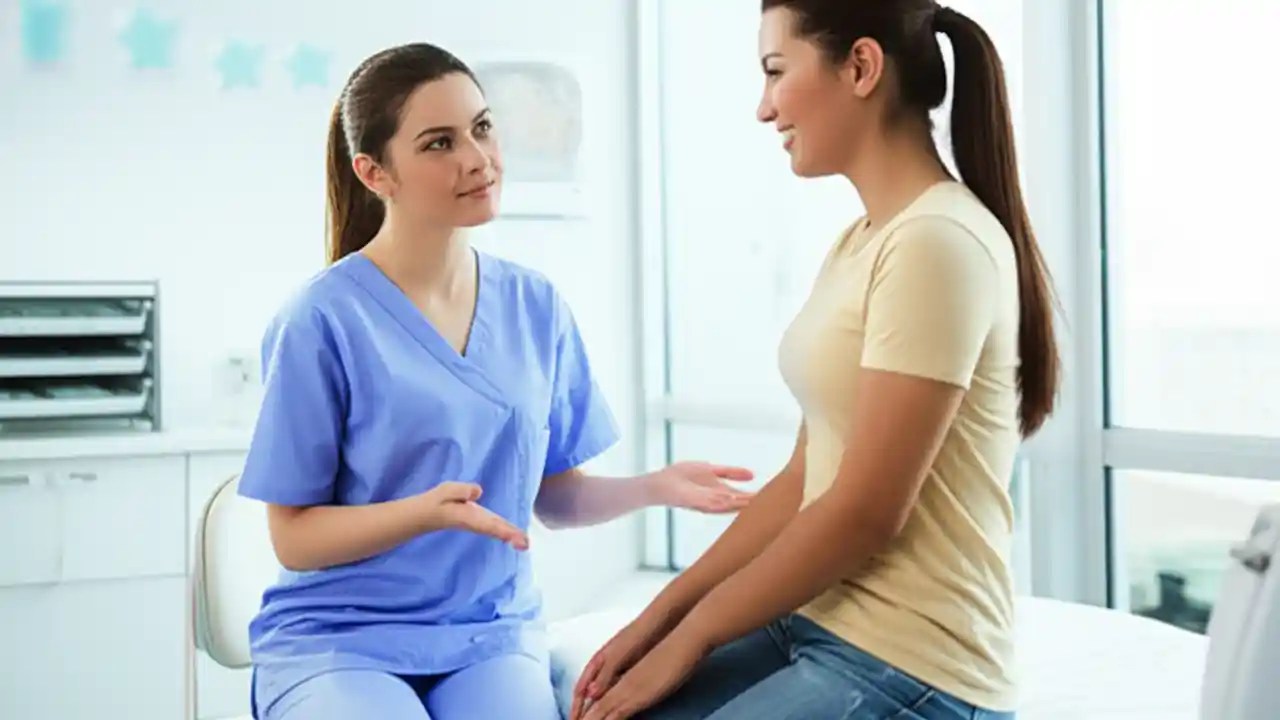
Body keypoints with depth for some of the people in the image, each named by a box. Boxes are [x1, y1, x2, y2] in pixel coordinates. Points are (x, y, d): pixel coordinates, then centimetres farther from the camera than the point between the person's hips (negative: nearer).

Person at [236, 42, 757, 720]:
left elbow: (554, 496, 10)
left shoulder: (535, 306, 4)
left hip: (491, 637, 4)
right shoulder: (322, 320, -11)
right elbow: (293, 536, -8)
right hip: (338, 642, -3)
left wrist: (653, 486, -8)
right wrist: (427, 512, -23)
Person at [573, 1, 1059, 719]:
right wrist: (662, 612, 6)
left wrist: (692, 634, -9)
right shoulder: (861, 241, 11)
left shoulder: (938, 242, -18)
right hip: (821, 621, 8)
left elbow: (865, 514, -19)